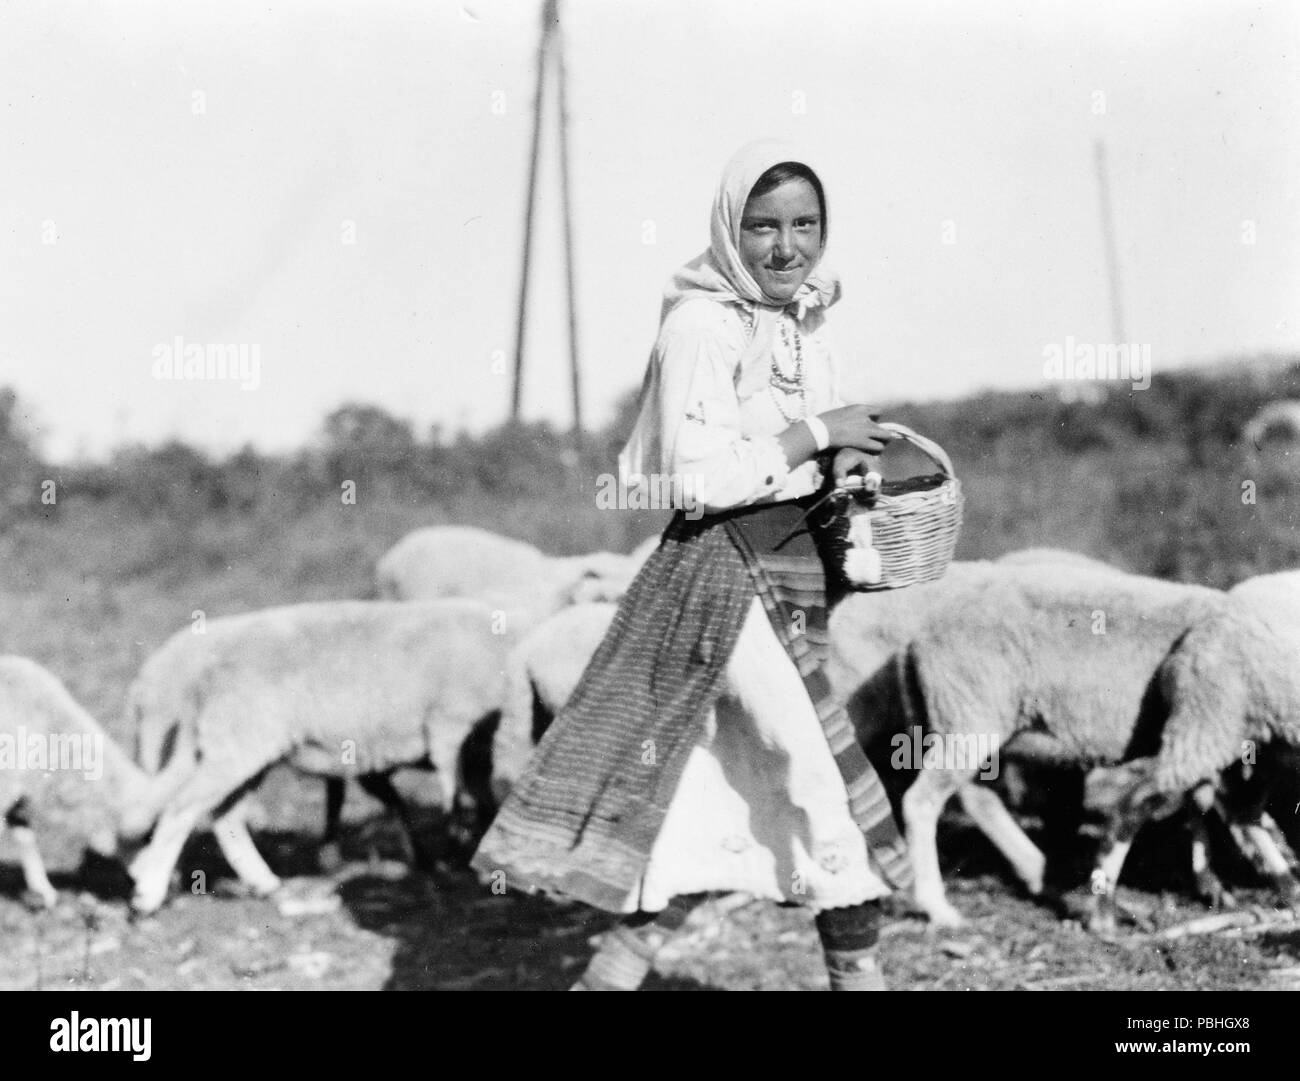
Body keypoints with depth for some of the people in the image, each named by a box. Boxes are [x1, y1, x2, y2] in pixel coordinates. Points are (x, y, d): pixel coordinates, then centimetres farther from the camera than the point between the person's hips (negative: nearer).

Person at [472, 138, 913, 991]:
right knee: (824, 776, -8)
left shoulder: (805, 323, 11)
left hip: (795, 568, 8)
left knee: (724, 802, 9)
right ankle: (859, 967, 5)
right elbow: (696, 479, -21)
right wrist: (815, 435, -16)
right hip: (728, 568, -8)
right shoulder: (702, 324, -14)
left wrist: (847, 455, -2)